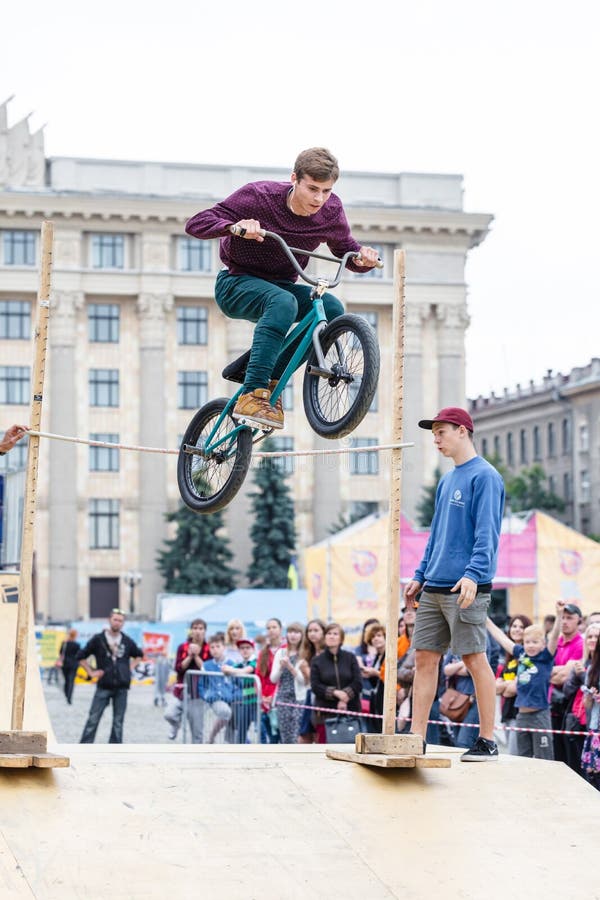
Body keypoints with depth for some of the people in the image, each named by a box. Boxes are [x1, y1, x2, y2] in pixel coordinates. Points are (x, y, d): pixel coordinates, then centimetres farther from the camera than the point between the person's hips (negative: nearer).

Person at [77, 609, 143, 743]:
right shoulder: (98, 639, 0)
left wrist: (130, 667, 11)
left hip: (121, 688, 3)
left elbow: (139, 654, 26)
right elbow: (81, 656, 7)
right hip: (103, 687, -2)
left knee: (118, 722, 5)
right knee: (93, 719, -5)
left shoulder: (127, 641, 8)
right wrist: (91, 672, 0)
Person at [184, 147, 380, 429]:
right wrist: (233, 226, -43)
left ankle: (272, 379, -13)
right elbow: (196, 223, -22)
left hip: (280, 285, 5)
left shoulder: (331, 211, -10)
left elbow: (345, 249, 7)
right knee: (283, 302, -38)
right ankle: (252, 395, -43)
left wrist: (362, 258, -18)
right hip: (236, 285, -5)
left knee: (332, 309, -24)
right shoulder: (259, 196, -21)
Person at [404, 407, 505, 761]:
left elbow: (486, 532, -15)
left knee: (475, 659, -5)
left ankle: (488, 742, 1)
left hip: (466, 588, -8)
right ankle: (417, 739, 7)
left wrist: (474, 574, -24)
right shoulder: (446, 481, 20)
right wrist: (421, 576, 19)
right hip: (434, 587, 8)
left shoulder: (485, 476, -6)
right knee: (424, 658, 5)